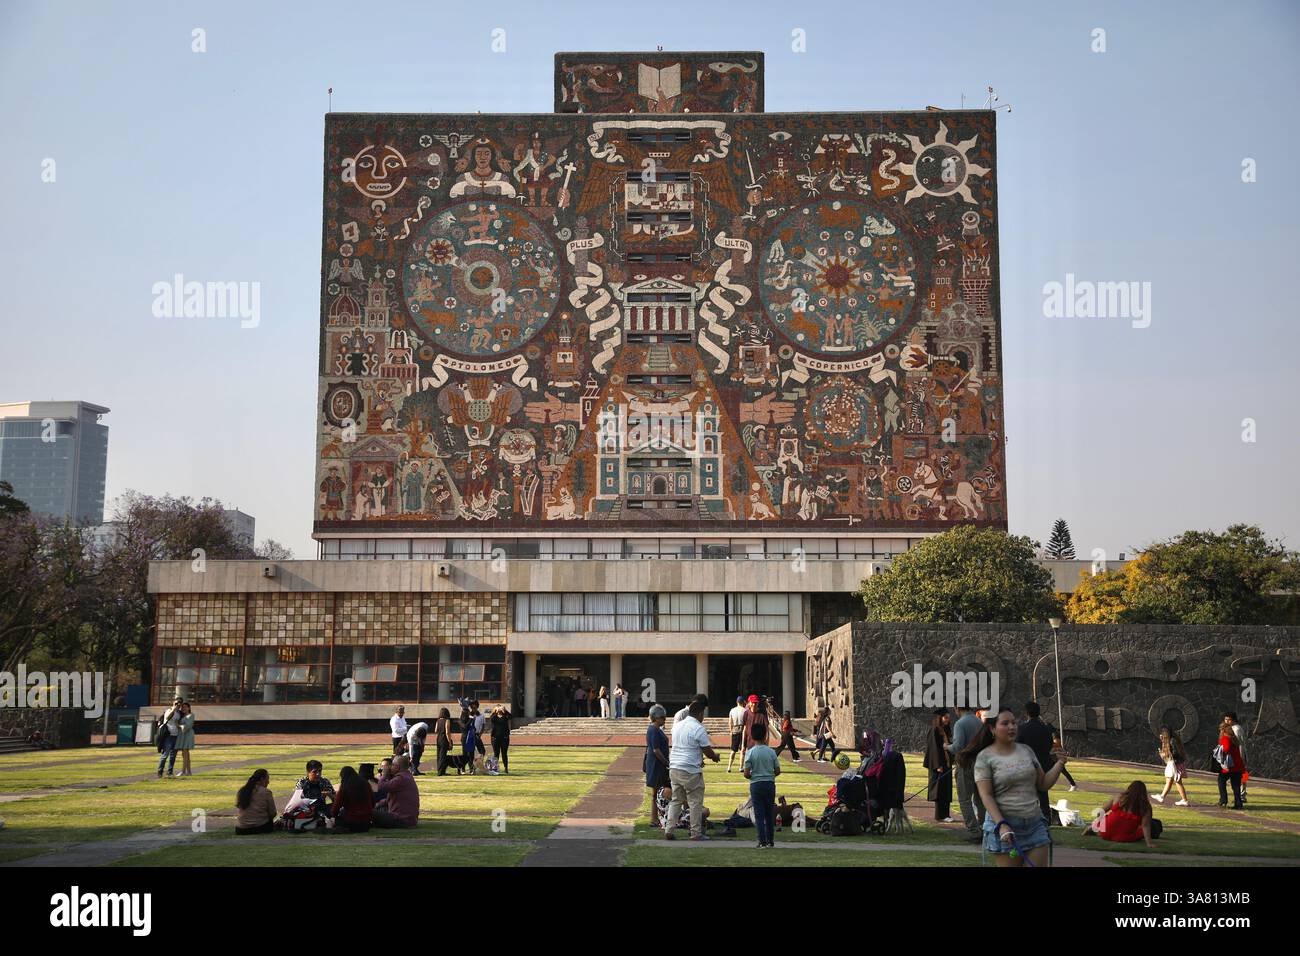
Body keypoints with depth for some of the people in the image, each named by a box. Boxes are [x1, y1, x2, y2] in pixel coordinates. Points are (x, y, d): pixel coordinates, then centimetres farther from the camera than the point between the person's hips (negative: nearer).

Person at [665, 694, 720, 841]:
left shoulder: (678, 725, 7)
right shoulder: (699, 729, -14)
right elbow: (708, 752, -9)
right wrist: (716, 757, 11)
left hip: (674, 767, 7)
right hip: (691, 771, -7)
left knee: (675, 800, 15)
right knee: (695, 802, 3)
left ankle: (669, 830, 11)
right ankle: (696, 833, 7)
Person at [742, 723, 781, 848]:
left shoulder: (750, 752, -10)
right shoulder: (771, 752, -5)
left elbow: (746, 773, -12)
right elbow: (777, 771, -1)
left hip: (756, 785, -2)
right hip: (770, 784, 2)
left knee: (759, 814, 3)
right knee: (770, 813, 13)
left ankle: (762, 841, 1)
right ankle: (770, 840, 17)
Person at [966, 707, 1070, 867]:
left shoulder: (1026, 750, 10)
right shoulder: (985, 757, -5)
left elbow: (1043, 784, 14)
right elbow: (986, 795, -10)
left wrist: (1059, 764, -1)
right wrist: (1001, 825, -21)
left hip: (1035, 823, 4)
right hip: (1006, 826, -4)